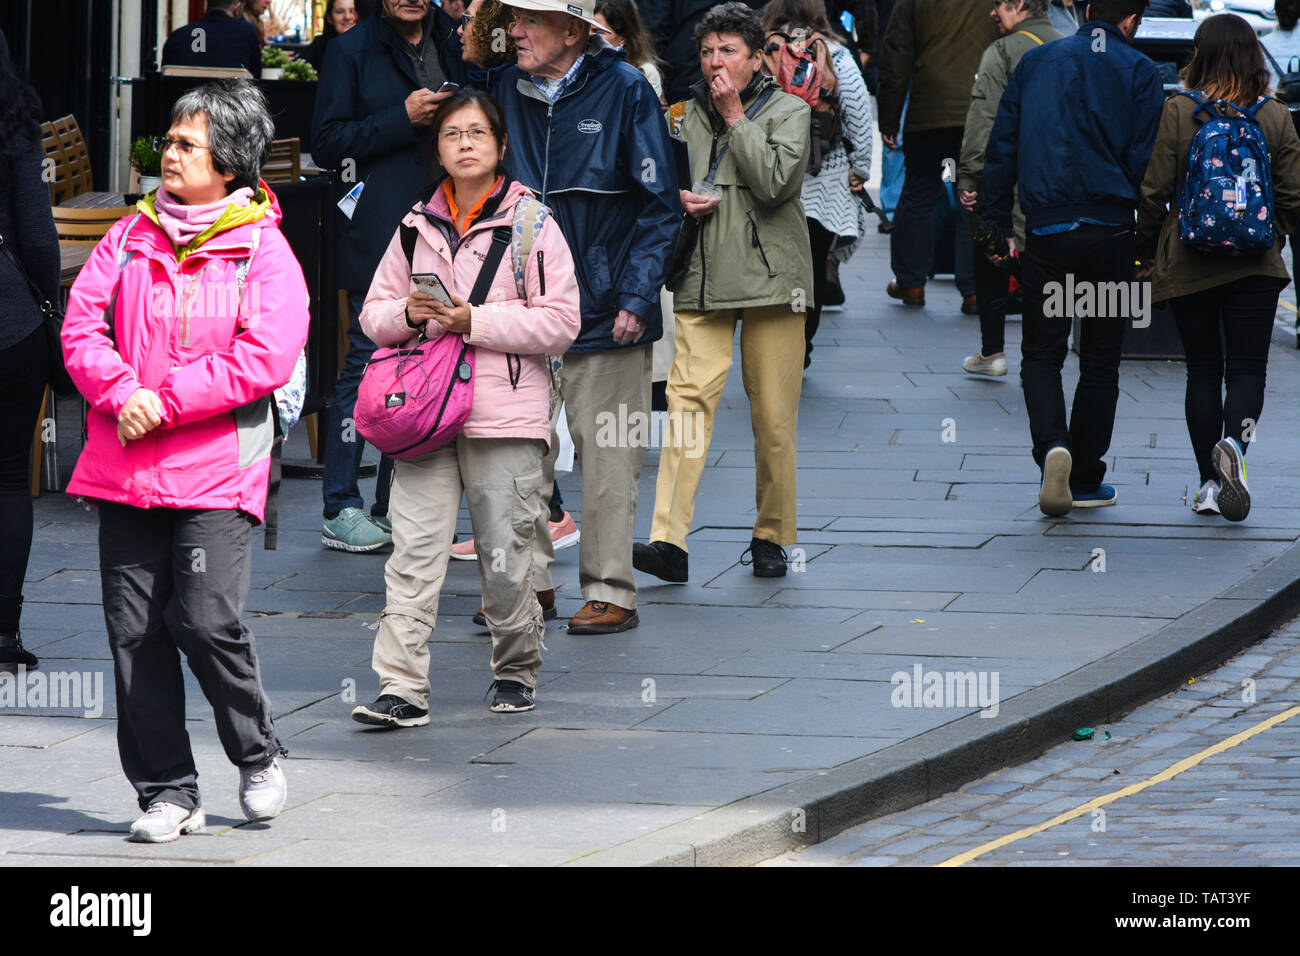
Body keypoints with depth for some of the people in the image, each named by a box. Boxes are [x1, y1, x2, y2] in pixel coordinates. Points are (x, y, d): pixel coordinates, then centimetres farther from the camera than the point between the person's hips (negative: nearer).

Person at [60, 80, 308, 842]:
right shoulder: (133, 237, 12)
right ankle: (167, 792, 9)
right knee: (134, 630, 1)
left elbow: (266, 357, -12)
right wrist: (123, 392, -12)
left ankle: (260, 757, 11)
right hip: (126, 466, 4)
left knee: (206, 618, -15)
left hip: (217, 468, -4)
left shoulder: (264, 252, -1)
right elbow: (83, 326, 7)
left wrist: (166, 403, -15)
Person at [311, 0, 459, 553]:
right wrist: (403, 119, -13)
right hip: (378, 234, -5)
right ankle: (342, 511, -1)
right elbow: (327, 144, -4)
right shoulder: (352, 51, 2)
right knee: (368, 365, -6)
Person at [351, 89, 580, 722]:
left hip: (505, 416, -3)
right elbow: (374, 313, 16)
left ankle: (516, 672, 25)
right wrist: (409, 314, -6)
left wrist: (476, 321, -12)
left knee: (505, 559, 3)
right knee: (413, 552, -7)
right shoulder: (417, 225, 12)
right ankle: (402, 689, -10)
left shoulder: (532, 223, 1)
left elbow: (560, 322, -5)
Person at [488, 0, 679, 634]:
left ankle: (611, 592, 8)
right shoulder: (506, 90, 7)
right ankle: (527, 579, 14)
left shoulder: (623, 90, -6)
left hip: (603, 313, -4)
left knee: (607, 459, 0)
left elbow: (659, 205, -4)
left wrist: (638, 298, -10)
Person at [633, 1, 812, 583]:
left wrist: (735, 117, -9)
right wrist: (676, 201, 3)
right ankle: (669, 542, -18)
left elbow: (773, 181, -15)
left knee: (774, 416, 2)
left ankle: (771, 536, 17)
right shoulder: (688, 116, 13)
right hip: (702, 282, 2)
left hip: (769, 278, -2)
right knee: (688, 398, -12)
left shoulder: (788, 112, 2)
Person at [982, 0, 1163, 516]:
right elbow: (1144, 161, -5)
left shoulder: (1035, 62, 7)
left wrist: (996, 226, 12)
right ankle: (1085, 479, 13)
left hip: (1046, 231, 1)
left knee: (1040, 354, 8)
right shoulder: (1138, 72, -1)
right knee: (1100, 358, 10)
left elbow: (1001, 149, 7)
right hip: (1110, 232, -1)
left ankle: (1052, 444, -18)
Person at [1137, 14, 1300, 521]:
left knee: (1203, 370, 10)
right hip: (1255, 268, 0)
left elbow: (1154, 192, -7)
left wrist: (1146, 251, 8)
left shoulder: (1178, 113, -8)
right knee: (1247, 367, 3)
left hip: (1189, 265, 0)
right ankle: (1235, 443, -26)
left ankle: (1210, 483, 10)